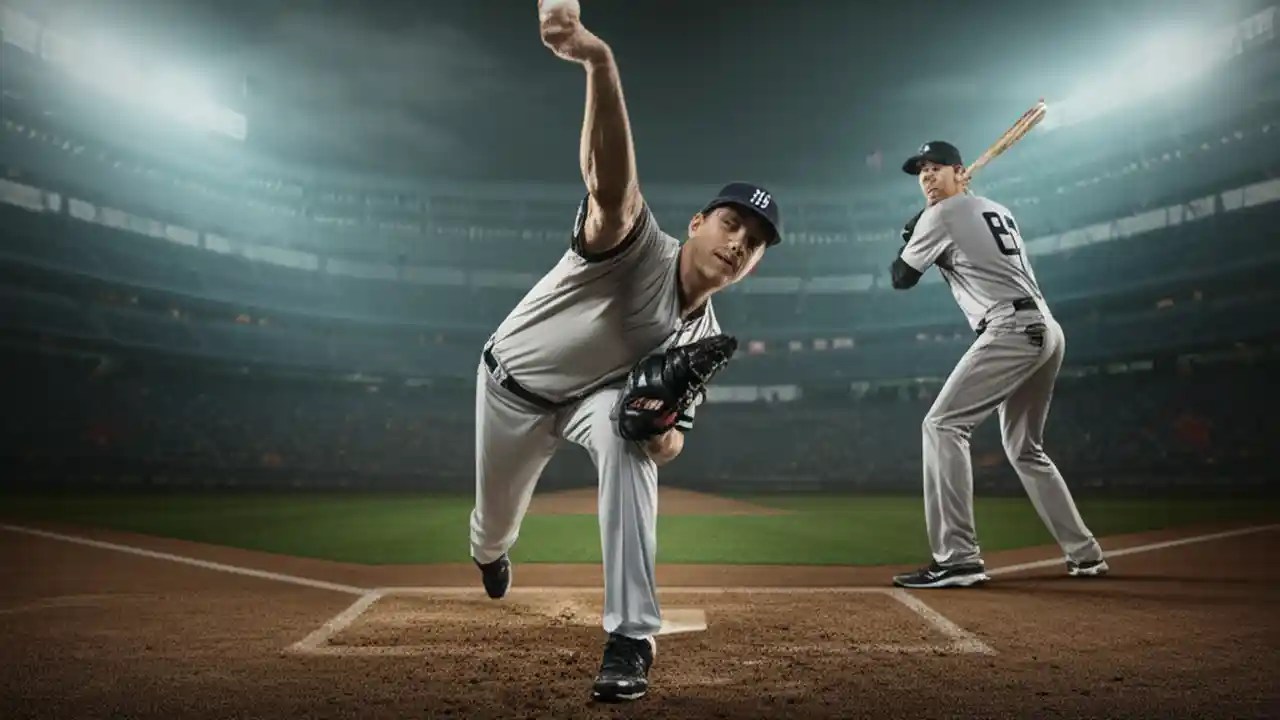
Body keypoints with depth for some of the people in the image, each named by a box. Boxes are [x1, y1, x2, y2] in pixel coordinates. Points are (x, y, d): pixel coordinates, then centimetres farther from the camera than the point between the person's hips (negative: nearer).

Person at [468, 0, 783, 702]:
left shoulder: (703, 335, -12)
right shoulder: (637, 243, -32)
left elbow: (676, 420, -2)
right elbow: (612, 185, -54)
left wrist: (667, 433, -30)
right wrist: (599, 62, -73)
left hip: (595, 393, 3)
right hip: (513, 385, -2)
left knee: (628, 438, -33)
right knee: (496, 514, 15)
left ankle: (630, 639, -28)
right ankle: (489, 553, 61)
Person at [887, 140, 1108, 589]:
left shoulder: (941, 215, 0)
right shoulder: (999, 211, 25)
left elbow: (901, 278, 7)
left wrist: (908, 237, 25)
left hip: (1011, 330, -9)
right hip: (1046, 330, 9)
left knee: (943, 425, -12)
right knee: (1025, 448, 20)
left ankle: (958, 558, -20)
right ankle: (1084, 554, 24)